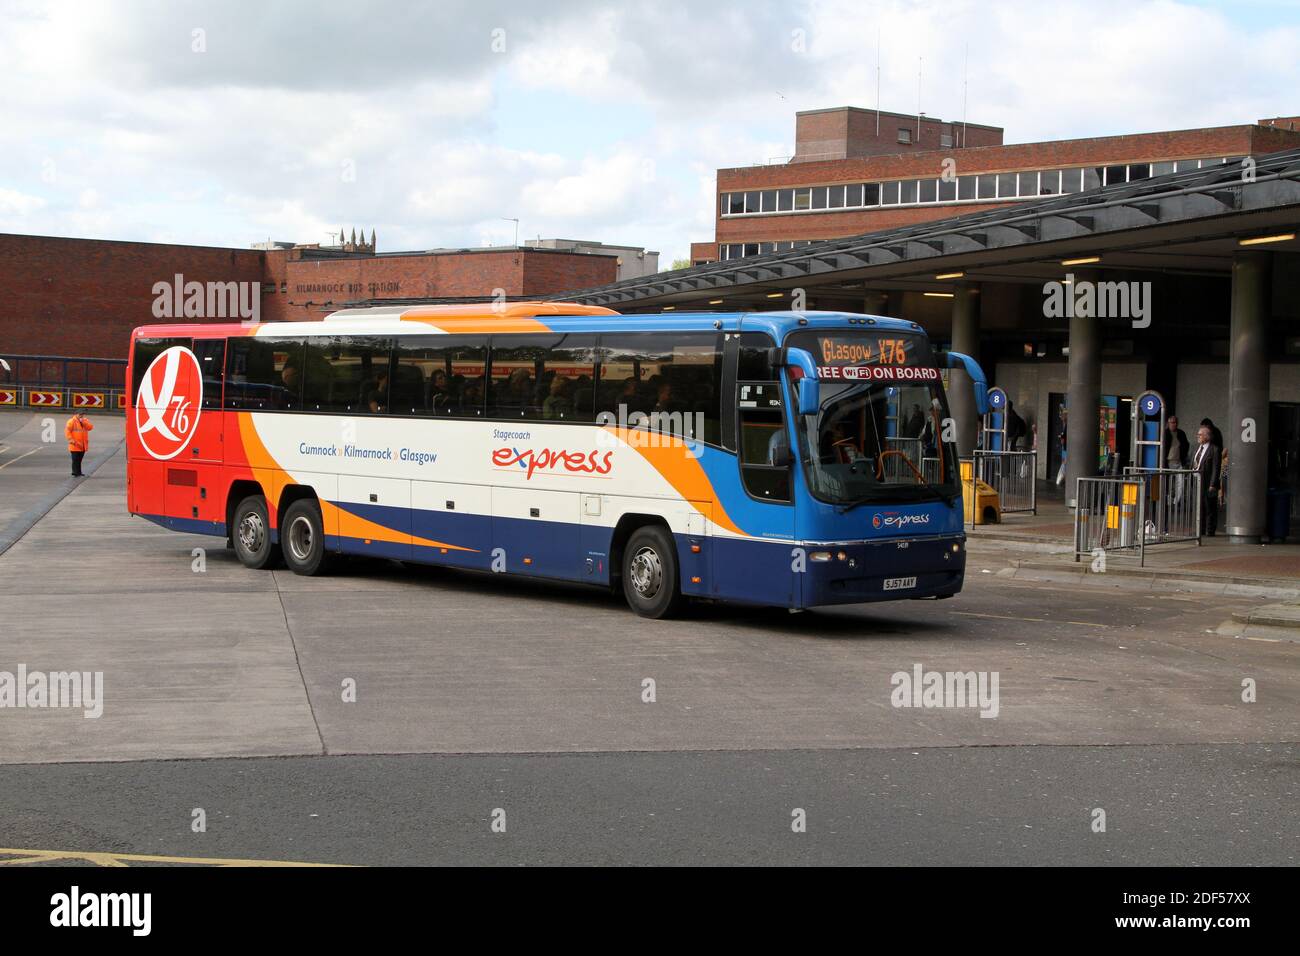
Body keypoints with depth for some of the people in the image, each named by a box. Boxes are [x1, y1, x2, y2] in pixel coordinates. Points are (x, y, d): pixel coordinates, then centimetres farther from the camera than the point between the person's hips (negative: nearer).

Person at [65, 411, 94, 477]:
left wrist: (84, 422, -12)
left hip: (82, 445, 6)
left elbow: (90, 427, -2)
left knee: (79, 460, 13)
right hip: (75, 445, -6)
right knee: (75, 460, -7)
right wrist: (71, 439, -19)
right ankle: (76, 473, -5)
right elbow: (67, 431, -11)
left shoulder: (85, 421, 12)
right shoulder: (71, 421, -6)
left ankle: (78, 473, 19)